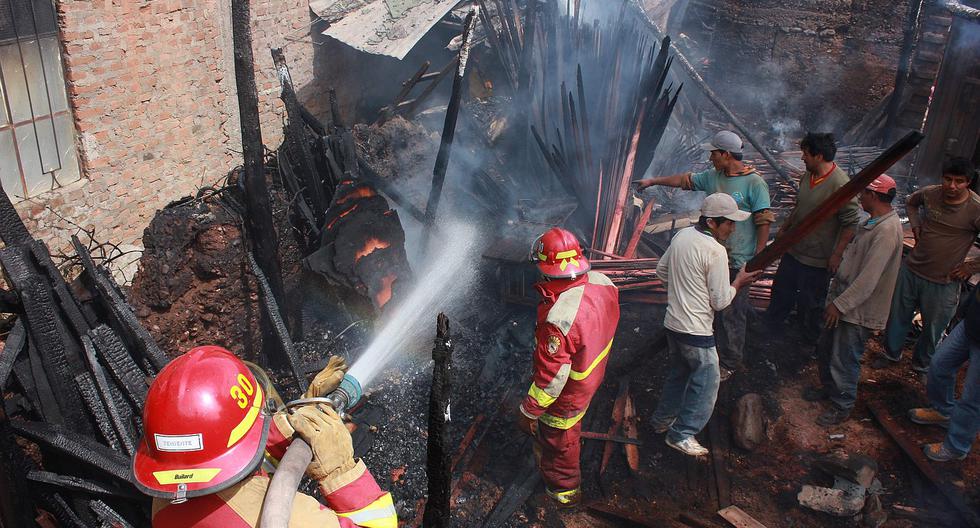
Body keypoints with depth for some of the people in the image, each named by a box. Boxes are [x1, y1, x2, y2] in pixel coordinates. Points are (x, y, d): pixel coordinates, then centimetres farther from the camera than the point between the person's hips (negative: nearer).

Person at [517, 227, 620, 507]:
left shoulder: (558, 319, -42)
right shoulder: (602, 282, -18)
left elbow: (551, 377, -33)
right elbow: (606, 323, 3)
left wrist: (528, 411, -18)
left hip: (567, 395, -8)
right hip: (593, 376, 8)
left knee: (558, 442, 21)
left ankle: (564, 491, 46)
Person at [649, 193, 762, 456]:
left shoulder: (681, 236, 3)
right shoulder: (716, 252, -21)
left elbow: (661, 271, 15)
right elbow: (720, 301, -15)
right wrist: (739, 282, 0)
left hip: (672, 323, 9)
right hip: (696, 331, -8)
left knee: (679, 372, 26)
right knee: (707, 381, 6)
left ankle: (663, 419, 38)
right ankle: (682, 434, 12)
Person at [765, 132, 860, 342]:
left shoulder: (841, 185, -24)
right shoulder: (807, 177, 1)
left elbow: (850, 223, -22)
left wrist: (837, 254, -21)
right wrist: (783, 229, 21)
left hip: (817, 258, -7)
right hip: (794, 249, 7)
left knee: (810, 302, 10)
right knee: (782, 288, 21)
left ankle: (810, 340, 32)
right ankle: (770, 324, 41)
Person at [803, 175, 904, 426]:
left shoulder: (887, 230, -25)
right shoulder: (871, 222, 8)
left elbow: (869, 279, -27)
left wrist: (840, 304, -22)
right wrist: (835, 293, 16)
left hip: (859, 310, -10)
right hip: (844, 299, 10)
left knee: (843, 360, 4)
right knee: (824, 348, 22)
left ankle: (843, 405, 22)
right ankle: (829, 388, 42)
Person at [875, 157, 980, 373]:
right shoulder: (929, 193, -8)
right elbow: (911, 203, 18)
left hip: (943, 282, -4)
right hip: (911, 270, 4)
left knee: (933, 329, 14)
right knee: (897, 316, 19)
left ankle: (922, 365, 38)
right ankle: (891, 353, 43)